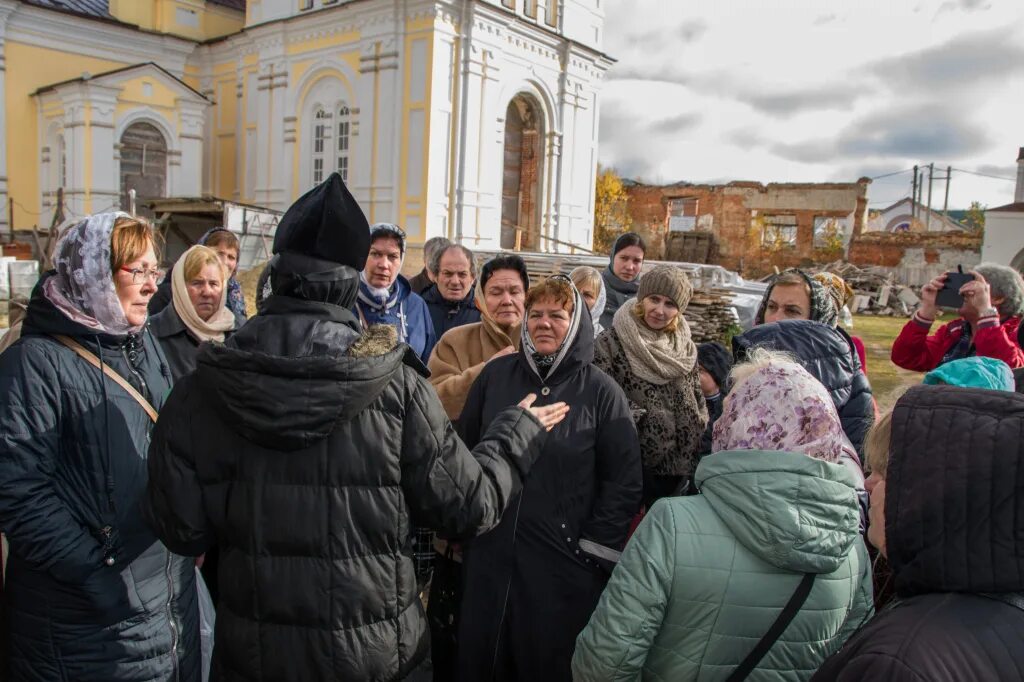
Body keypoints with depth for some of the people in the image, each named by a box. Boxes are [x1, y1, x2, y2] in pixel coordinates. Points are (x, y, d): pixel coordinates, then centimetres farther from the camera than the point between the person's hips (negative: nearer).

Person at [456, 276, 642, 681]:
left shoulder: (601, 391, -5)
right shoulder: (495, 375, 2)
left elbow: (624, 482, -4)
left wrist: (594, 551, -6)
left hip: (563, 565, -2)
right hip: (488, 555, 3)